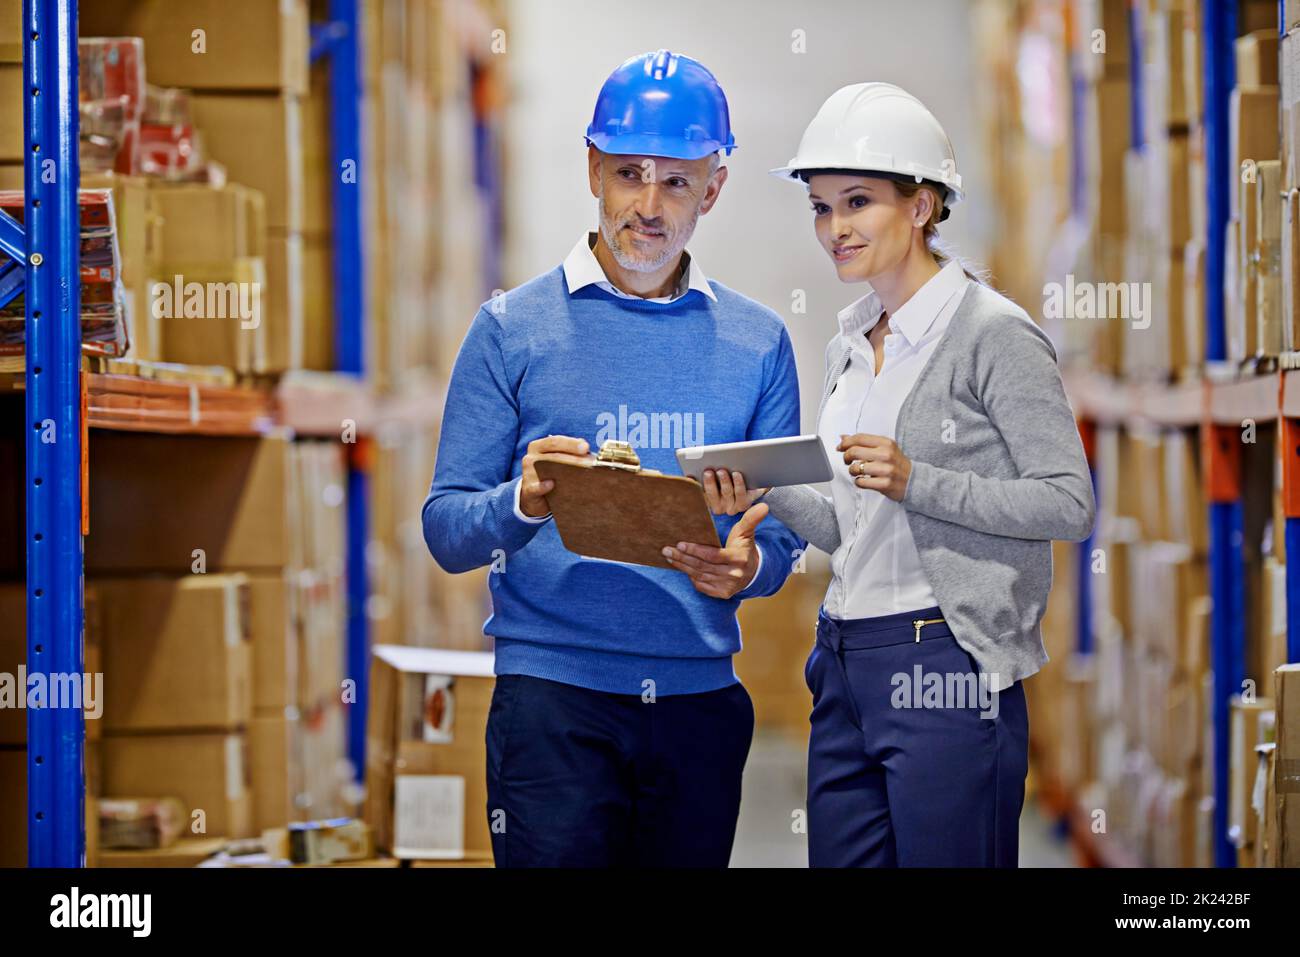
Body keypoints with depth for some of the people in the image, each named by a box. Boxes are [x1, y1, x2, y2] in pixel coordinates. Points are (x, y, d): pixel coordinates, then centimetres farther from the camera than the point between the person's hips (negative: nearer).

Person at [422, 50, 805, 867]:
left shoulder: (757, 343, 10)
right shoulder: (515, 329, 2)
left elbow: (784, 533, 9)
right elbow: (446, 531, -1)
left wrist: (748, 566, -14)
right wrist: (522, 504, -23)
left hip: (701, 700, 3)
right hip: (554, 693, -3)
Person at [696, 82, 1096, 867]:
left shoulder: (994, 334, -8)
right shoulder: (851, 346, 16)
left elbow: (1070, 504, -12)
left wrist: (915, 481, -20)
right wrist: (768, 496, 3)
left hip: (945, 666, -8)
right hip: (847, 666, 8)